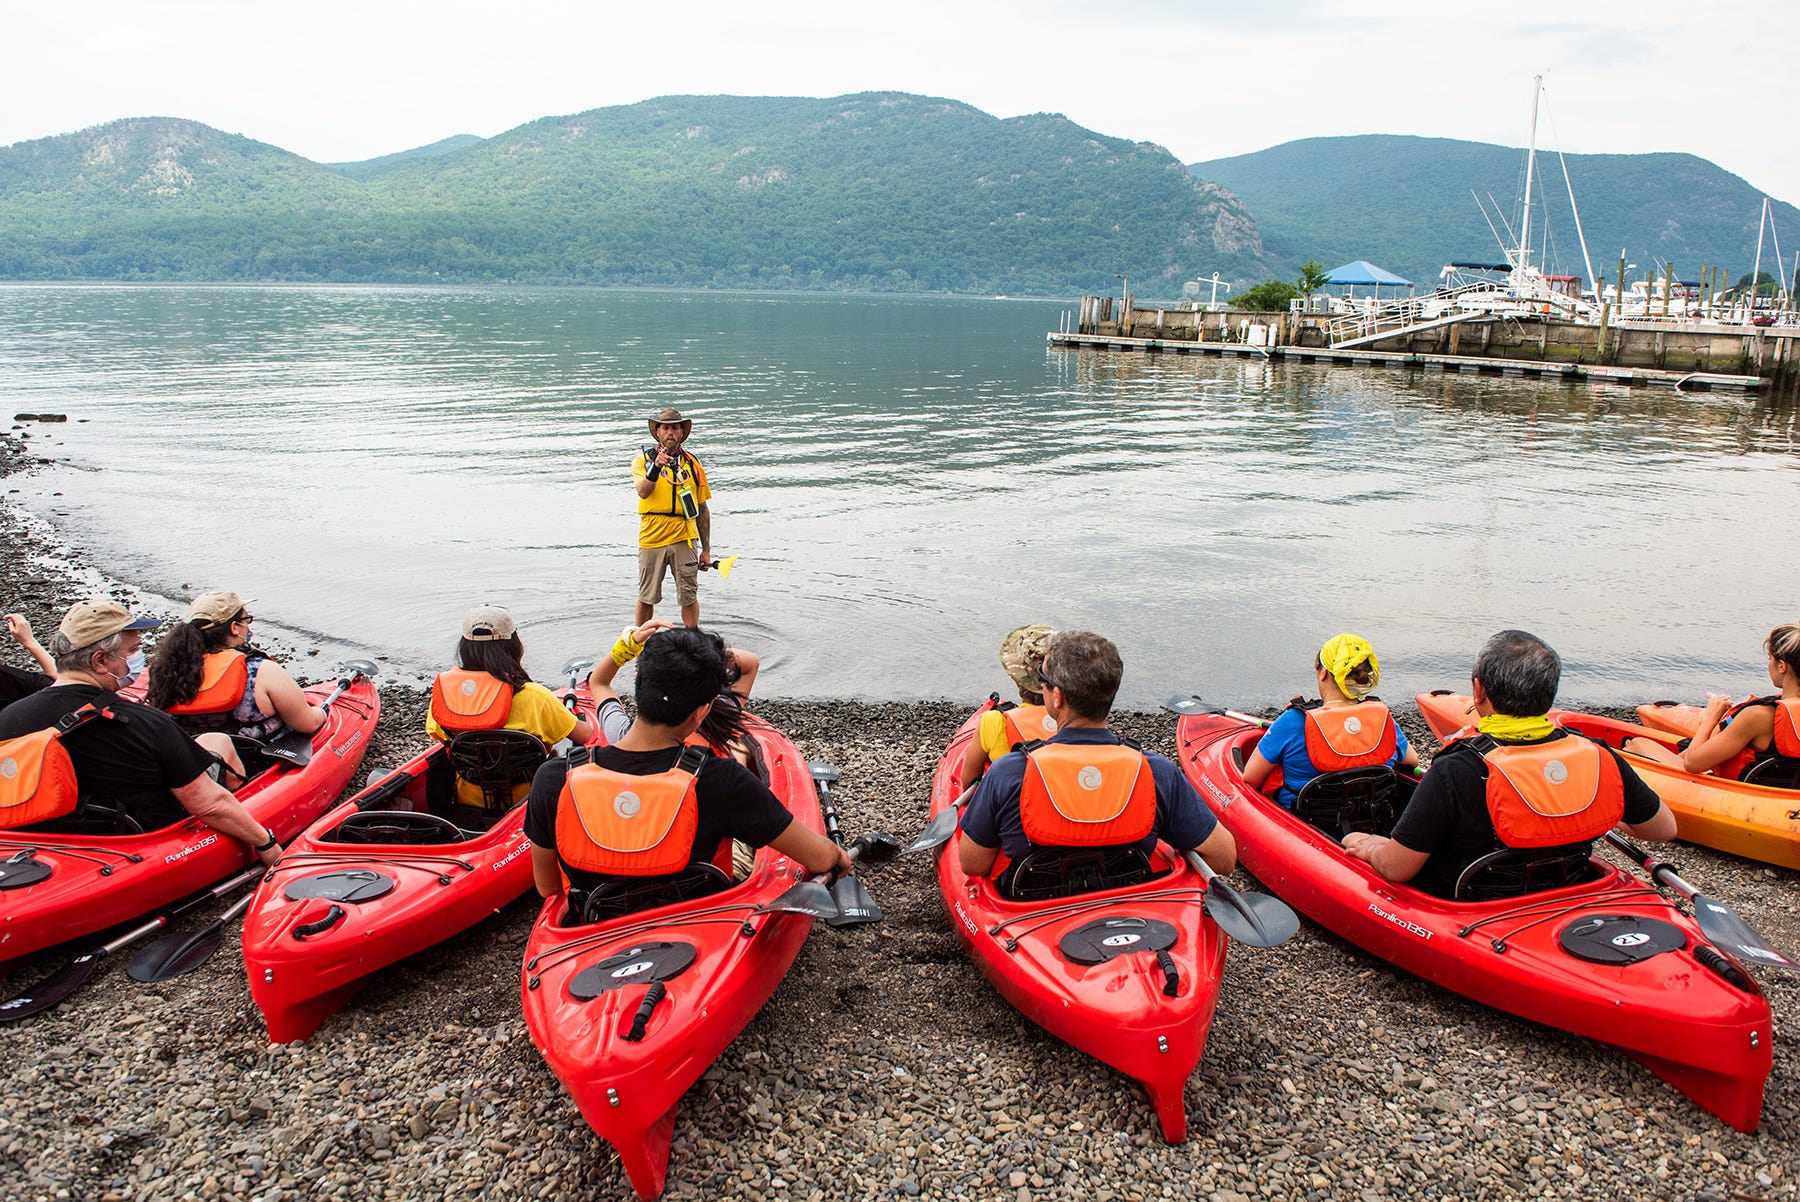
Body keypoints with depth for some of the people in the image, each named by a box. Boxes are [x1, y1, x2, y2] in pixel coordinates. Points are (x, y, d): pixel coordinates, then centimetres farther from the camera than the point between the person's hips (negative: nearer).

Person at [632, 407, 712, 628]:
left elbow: (702, 510, 12)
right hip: (651, 539, -1)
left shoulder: (692, 463, 9)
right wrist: (656, 466, -34)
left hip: (683, 539, 1)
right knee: (646, 598, 9)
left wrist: (706, 549, 10)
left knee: (689, 597, 1)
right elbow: (643, 492, -17)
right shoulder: (644, 459, 3)